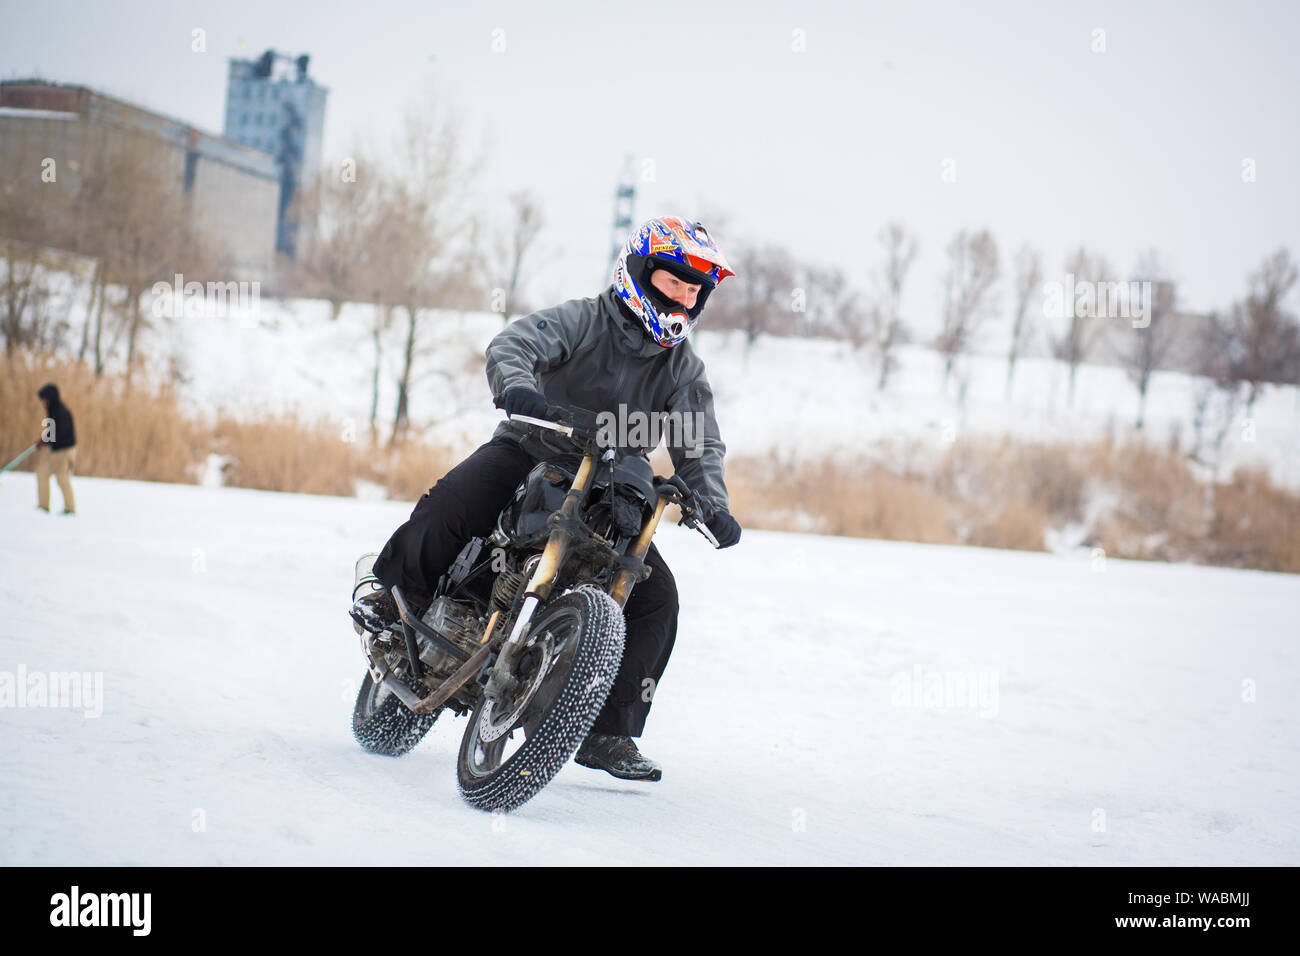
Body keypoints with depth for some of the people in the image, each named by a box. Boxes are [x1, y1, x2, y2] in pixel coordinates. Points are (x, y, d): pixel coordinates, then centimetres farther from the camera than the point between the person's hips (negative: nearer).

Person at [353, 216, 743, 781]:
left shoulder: (685, 370, 6)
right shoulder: (582, 320, -5)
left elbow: (698, 446, -2)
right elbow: (513, 345, -19)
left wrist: (713, 505, -21)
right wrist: (516, 386, -43)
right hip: (529, 452, -4)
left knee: (655, 596, -11)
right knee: (450, 505, -31)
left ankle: (609, 732, -1)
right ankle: (394, 593, 2)